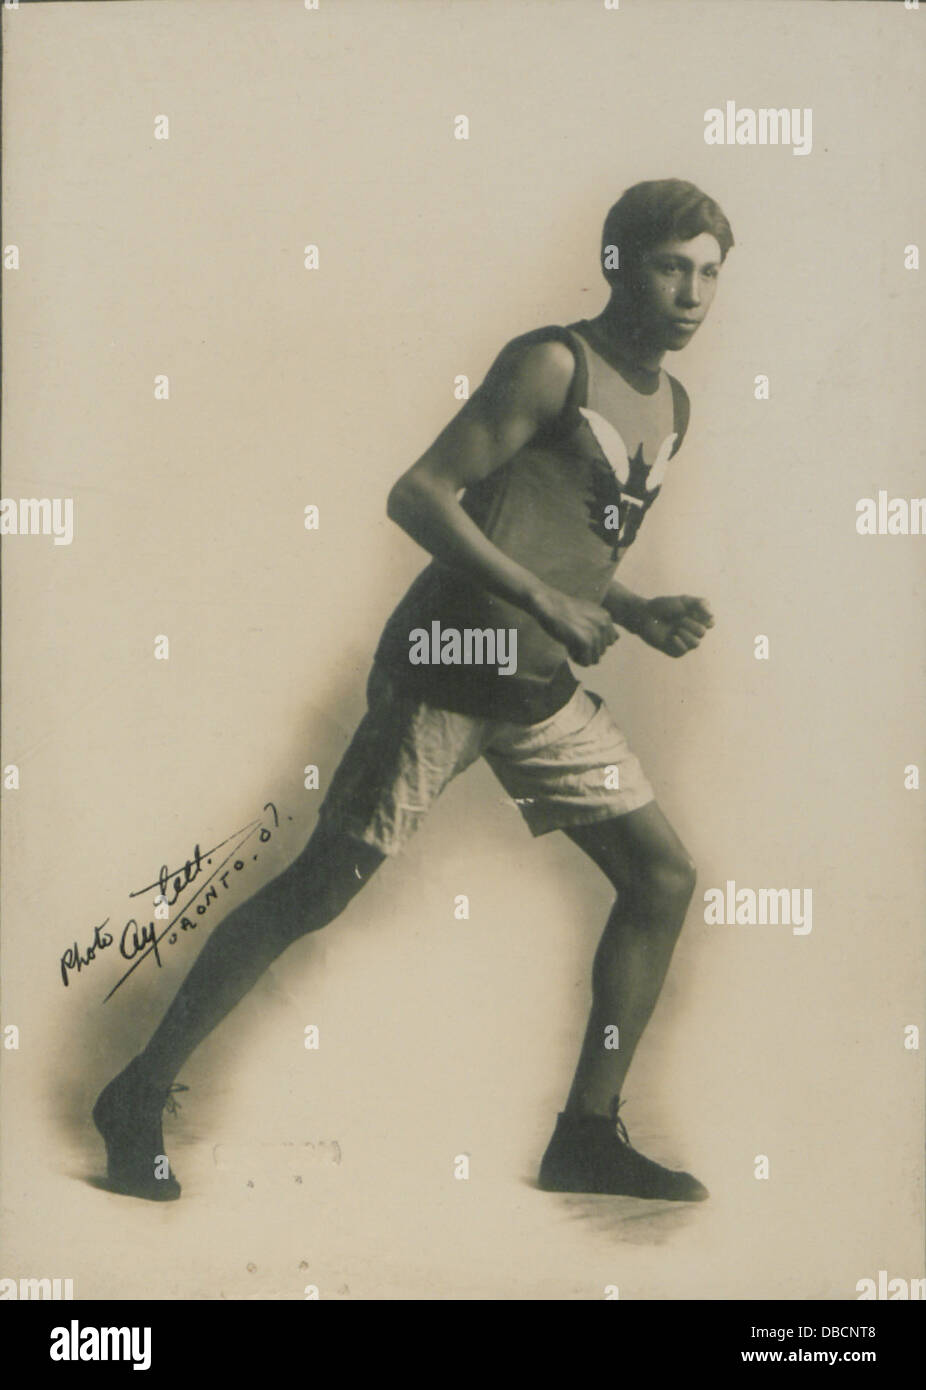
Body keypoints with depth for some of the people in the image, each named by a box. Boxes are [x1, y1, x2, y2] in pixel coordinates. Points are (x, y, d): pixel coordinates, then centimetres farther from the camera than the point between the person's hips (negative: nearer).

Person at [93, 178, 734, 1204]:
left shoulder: (671, 407, 15)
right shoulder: (550, 365, -11)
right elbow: (417, 494, -18)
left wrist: (640, 613, 7)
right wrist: (543, 599, -21)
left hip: (543, 689, 8)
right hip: (441, 672, -8)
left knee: (664, 879, 4)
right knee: (317, 890, -6)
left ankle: (587, 1137, 14)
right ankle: (139, 1097, 9)